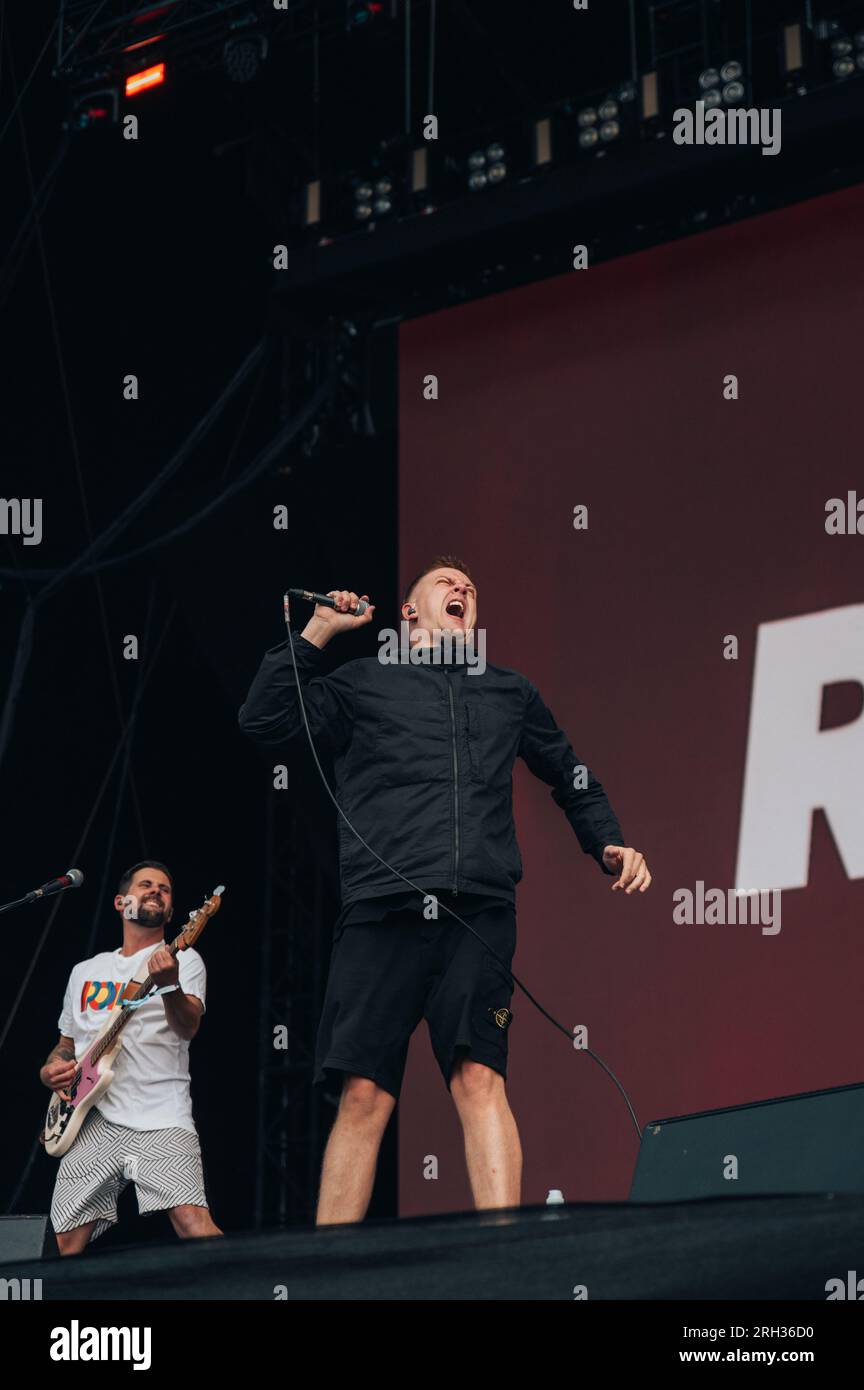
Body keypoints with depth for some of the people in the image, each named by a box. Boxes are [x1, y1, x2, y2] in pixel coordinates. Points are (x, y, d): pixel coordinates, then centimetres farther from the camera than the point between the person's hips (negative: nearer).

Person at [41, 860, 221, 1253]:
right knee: (68, 1244, -2)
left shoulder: (183, 960, 7)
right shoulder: (84, 973, 22)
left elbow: (187, 1027, -12)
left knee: (192, 1219, -25)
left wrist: (170, 984, -33)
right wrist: (50, 1069, 7)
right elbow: (67, 1043, 31)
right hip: (92, 1123, 5)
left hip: (161, 1119, -5)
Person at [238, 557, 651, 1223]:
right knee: (365, 1094, -7)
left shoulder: (510, 692, 27)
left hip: (479, 911, 1)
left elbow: (572, 778, 37)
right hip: (383, 911, -1)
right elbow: (264, 720, 11)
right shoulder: (366, 682, 20)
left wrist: (611, 844, 21)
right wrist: (315, 634, 8)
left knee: (480, 1077, -16)